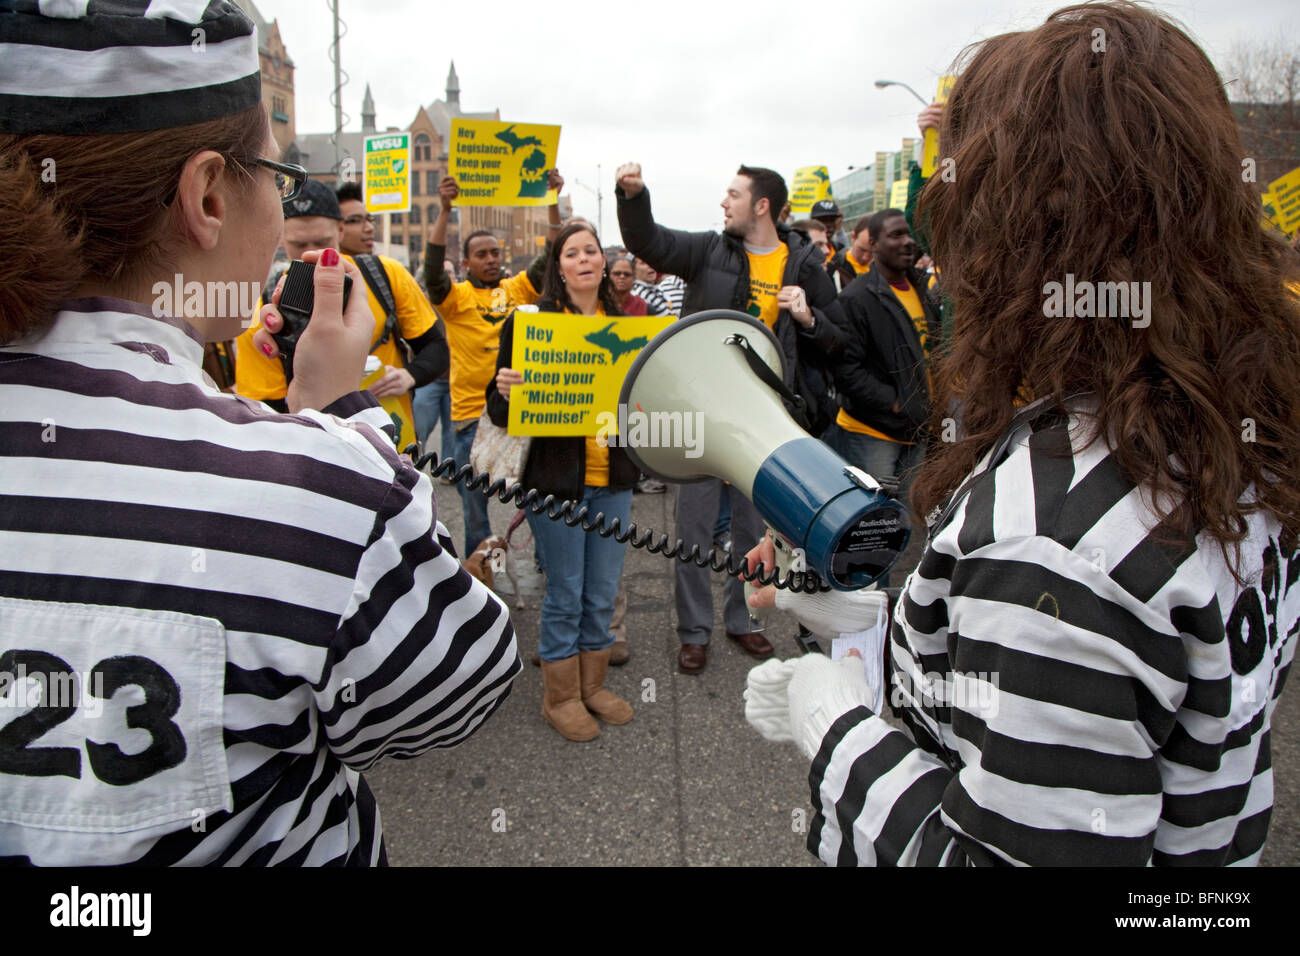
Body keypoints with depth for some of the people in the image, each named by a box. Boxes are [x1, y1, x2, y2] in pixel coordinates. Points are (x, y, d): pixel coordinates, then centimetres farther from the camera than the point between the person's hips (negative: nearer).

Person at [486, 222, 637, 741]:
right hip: (557, 477, -4)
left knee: (603, 591, 13)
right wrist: (506, 391, -26)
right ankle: (560, 697, 22)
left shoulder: (622, 322, 9)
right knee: (565, 592, 4)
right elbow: (499, 409, -4)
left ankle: (593, 685, 31)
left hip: (613, 478, 5)